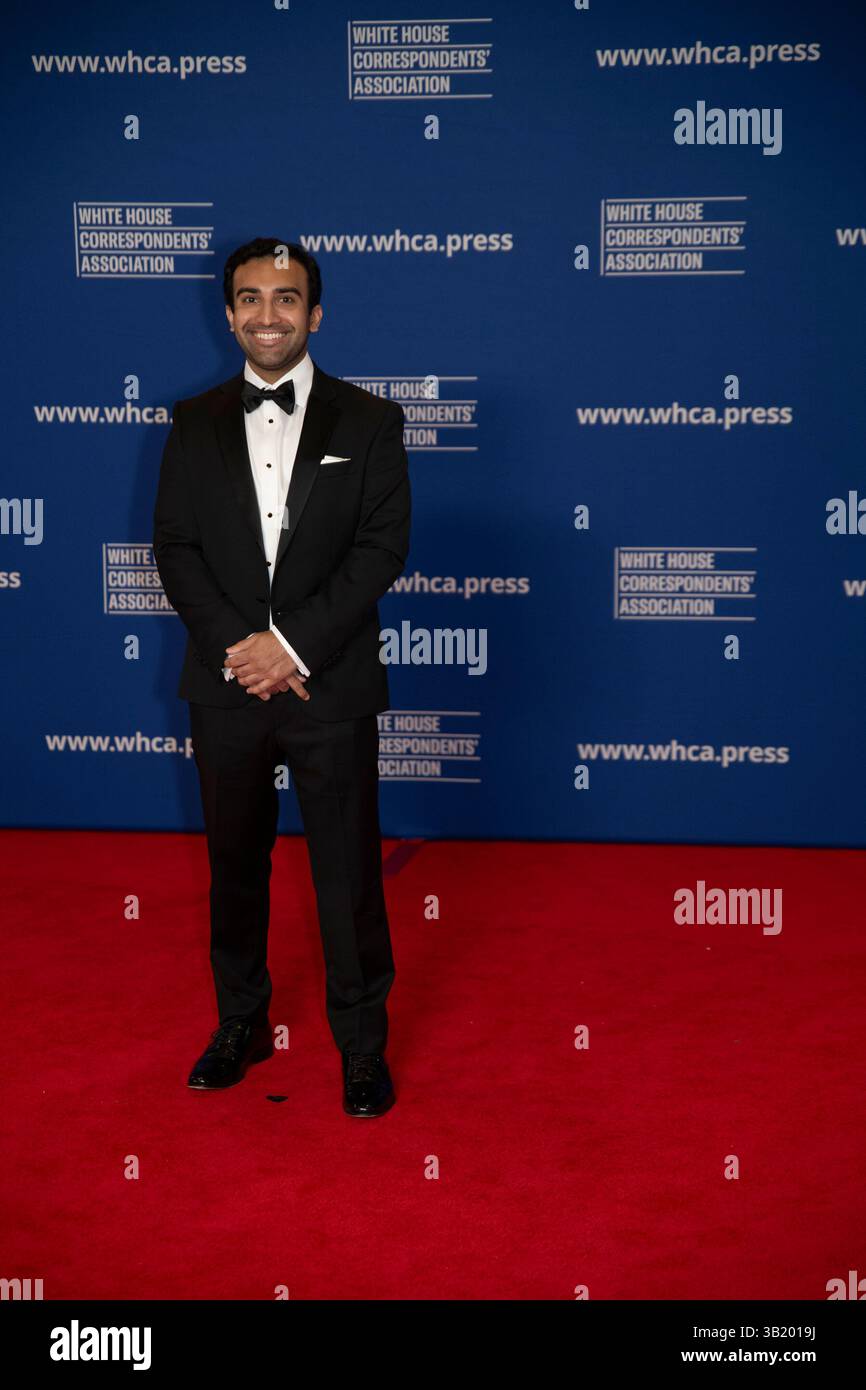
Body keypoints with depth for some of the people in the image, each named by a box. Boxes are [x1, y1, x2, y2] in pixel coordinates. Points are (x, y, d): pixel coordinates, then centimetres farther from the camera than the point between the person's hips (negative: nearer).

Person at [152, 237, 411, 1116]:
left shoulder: (368, 422, 0)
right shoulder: (195, 424, 7)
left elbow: (382, 548, -8)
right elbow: (175, 546, 2)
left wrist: (292, 644, -16)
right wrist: (238, 647, -13)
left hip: (332, 689, -2)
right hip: (226, 686, 3)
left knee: (349, 877, 5)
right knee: (235, 867, 15)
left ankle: (362, 1046, 21)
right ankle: (241, 1025, 34)